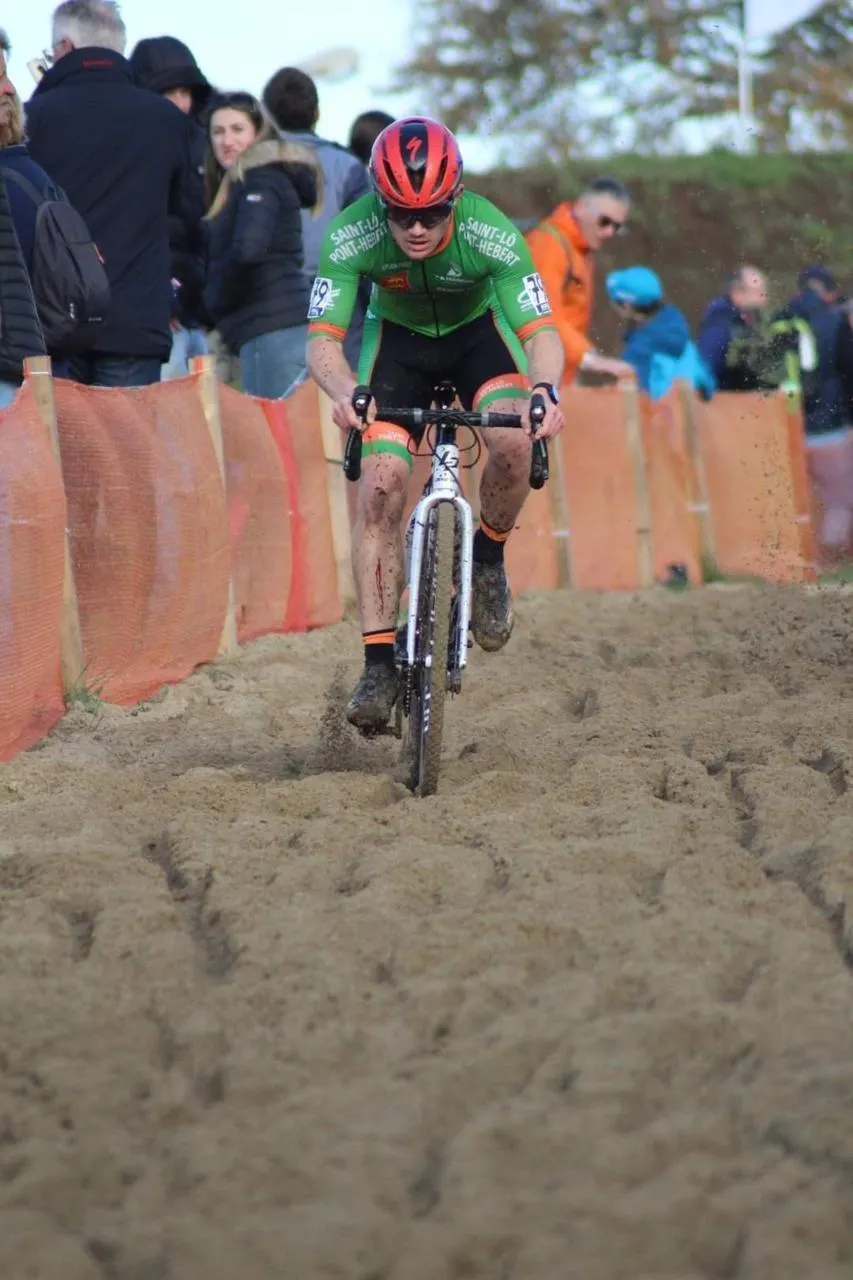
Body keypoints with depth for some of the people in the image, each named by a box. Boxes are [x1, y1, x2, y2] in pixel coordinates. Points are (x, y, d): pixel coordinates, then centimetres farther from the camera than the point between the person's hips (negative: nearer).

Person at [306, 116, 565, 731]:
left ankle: (488, 559, 0)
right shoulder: (351, 236, -30)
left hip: (479, 333, -1)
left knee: (513, 443, -30)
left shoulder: (491, 233, -33)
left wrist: (545, 389, -54)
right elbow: (322, 340, -31)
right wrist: (346, 392, -52)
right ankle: (379, 662, -12)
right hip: (398, 339, 1)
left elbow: (541, 333, -32)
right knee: (381, 485, -17)